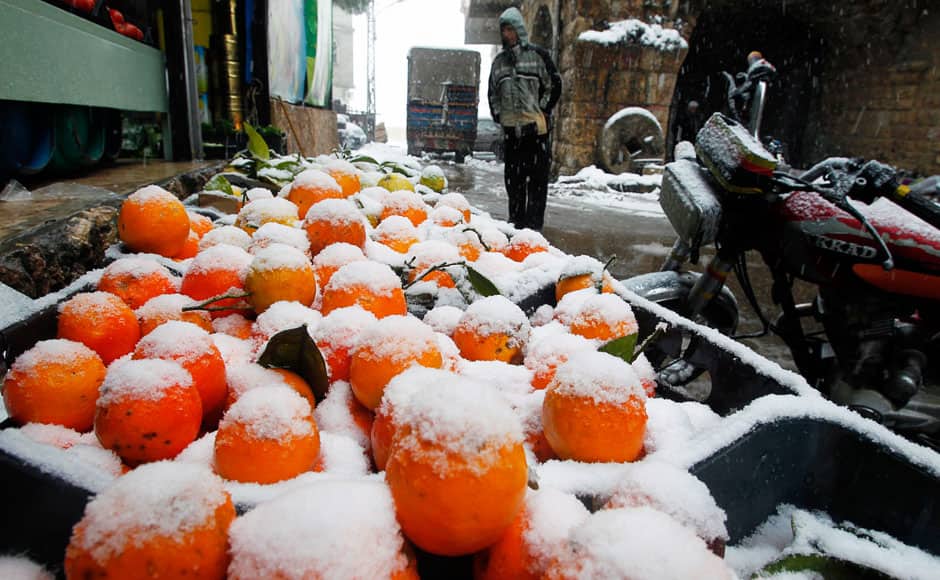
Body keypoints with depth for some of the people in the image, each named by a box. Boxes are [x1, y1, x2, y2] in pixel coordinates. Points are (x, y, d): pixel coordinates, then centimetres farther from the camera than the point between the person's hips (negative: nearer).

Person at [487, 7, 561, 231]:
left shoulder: (538, 55, 1)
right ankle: (516, 220, 19)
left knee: (537, 177, -4)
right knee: (513, 177, 8)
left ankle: (534, 222, 1)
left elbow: (555, 85, 1)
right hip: (510, 127, 5)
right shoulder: (499, 60, 15)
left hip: (536, 127, -5)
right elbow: (493, 92, 23)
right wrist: (498, 115, 11)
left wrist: (542, 111, -3)